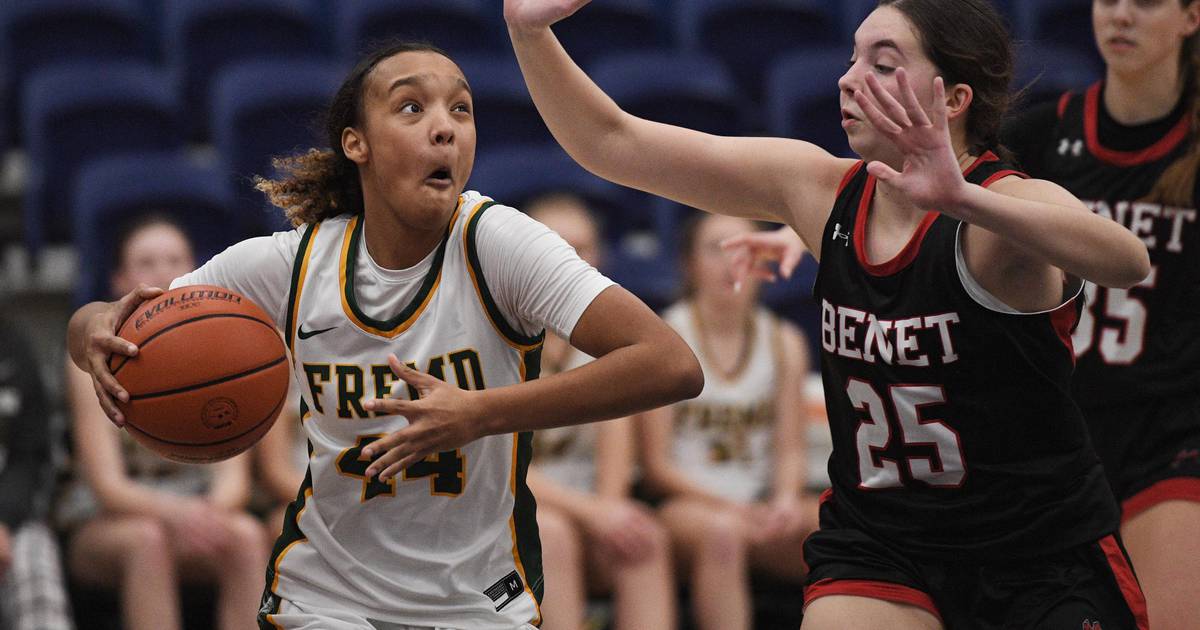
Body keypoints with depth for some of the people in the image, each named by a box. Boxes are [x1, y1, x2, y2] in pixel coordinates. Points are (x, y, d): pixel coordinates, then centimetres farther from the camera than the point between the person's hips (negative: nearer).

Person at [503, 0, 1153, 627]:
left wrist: (960, 196, -57)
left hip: (1044, 559, -3)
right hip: (876, 550, 4)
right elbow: (613, 144, 2)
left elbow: (1125, 261, -44)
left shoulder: (1005, 211, -20)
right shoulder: (823, 189, -3)